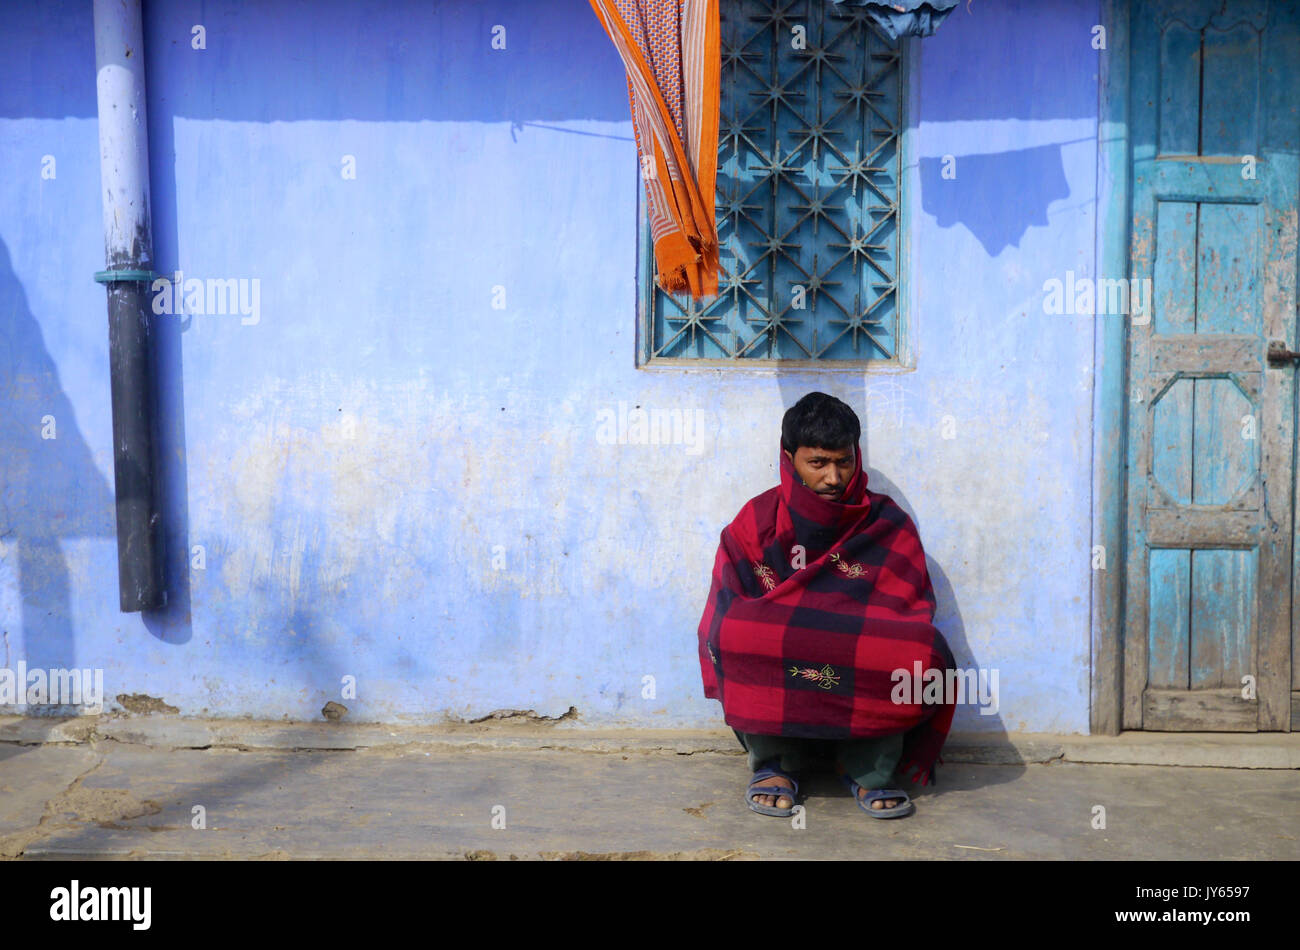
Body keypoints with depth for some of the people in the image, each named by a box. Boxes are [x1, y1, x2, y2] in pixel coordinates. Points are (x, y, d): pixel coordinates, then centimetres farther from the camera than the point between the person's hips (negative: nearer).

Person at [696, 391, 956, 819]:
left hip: (864, 682, 0)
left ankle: (871, 773, -9)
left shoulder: (888, 525, 4)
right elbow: (724, 621, -3)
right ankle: (773, 766, -10)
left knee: (920, 655, -31)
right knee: (739, 636, -33)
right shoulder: (756, 523, 2)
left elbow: (909, 610, -2)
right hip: (772, 678, 0)